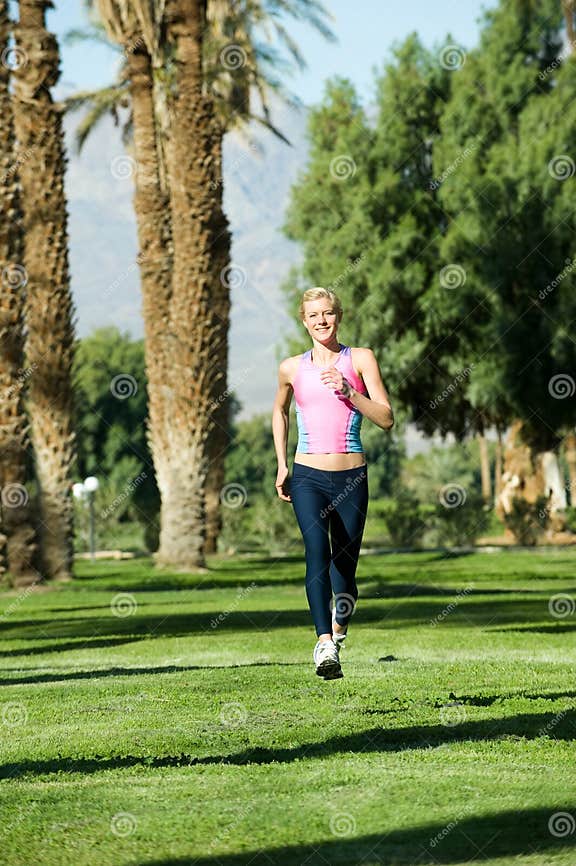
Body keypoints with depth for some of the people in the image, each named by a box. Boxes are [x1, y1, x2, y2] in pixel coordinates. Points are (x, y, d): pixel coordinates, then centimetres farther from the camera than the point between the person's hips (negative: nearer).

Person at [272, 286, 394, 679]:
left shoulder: (361, 360, 3)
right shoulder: (292, 368, 8)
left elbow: (386, 418, -4)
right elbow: (279, 411, 28)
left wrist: (348, 392, -15)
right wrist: (281, 464, 20)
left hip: (351, 478, 0)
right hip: (308, 477, 0)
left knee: (345, 563, 6)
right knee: (317, 549, -24)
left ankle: (338, 630, 35)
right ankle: (324, 643, -38)